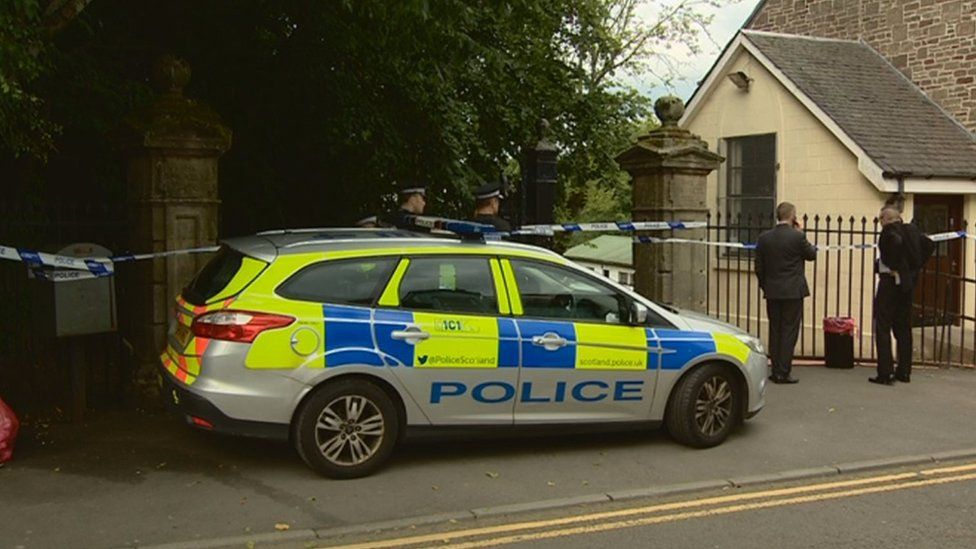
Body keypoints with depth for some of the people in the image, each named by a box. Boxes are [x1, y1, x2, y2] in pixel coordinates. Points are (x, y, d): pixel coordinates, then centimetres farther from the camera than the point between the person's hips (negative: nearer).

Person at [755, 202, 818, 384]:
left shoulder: (764, 238, 1)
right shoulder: (797, 237, -12)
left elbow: (758, 267, 5)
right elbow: (812, 255, 4)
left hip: (772, 292, 4)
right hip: (793, 292, -4)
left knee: (775, 331, 11)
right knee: (789, 331, 1)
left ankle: (776, 371, 14)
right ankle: (783, 373, -1)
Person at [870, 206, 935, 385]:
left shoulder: (889, 230, -13)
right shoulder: (912, 230, 9)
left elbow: (896, 242, -33)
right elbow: (930, 245, 11)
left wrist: (893, 267, -21)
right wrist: (916, 266, 10)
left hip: (891, 281, -8)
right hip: (908, 284, 8)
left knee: (883, 328, -3)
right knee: (903, 328, 14)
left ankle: (885, 373, -6)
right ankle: (904, 372, 18)